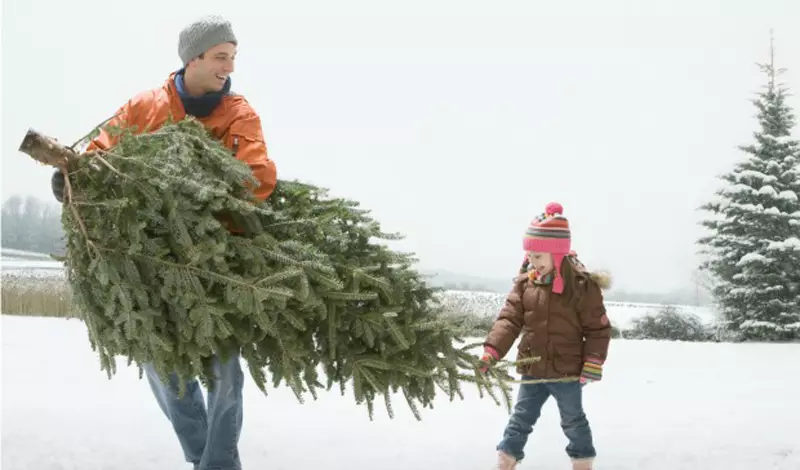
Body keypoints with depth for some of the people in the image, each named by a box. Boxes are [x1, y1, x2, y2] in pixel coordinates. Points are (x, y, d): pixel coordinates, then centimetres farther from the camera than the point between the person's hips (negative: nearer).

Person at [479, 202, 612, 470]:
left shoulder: (582, 286, -15)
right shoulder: (525, 283, -2)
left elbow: (598, 327, -10)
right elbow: (509, 319, -5)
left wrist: (593, 363, -15)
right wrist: (491, 351, -16)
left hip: (567, 372, -4)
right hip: (532, 370, 4)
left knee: (573, 421, 13)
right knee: (520, 419, 9)